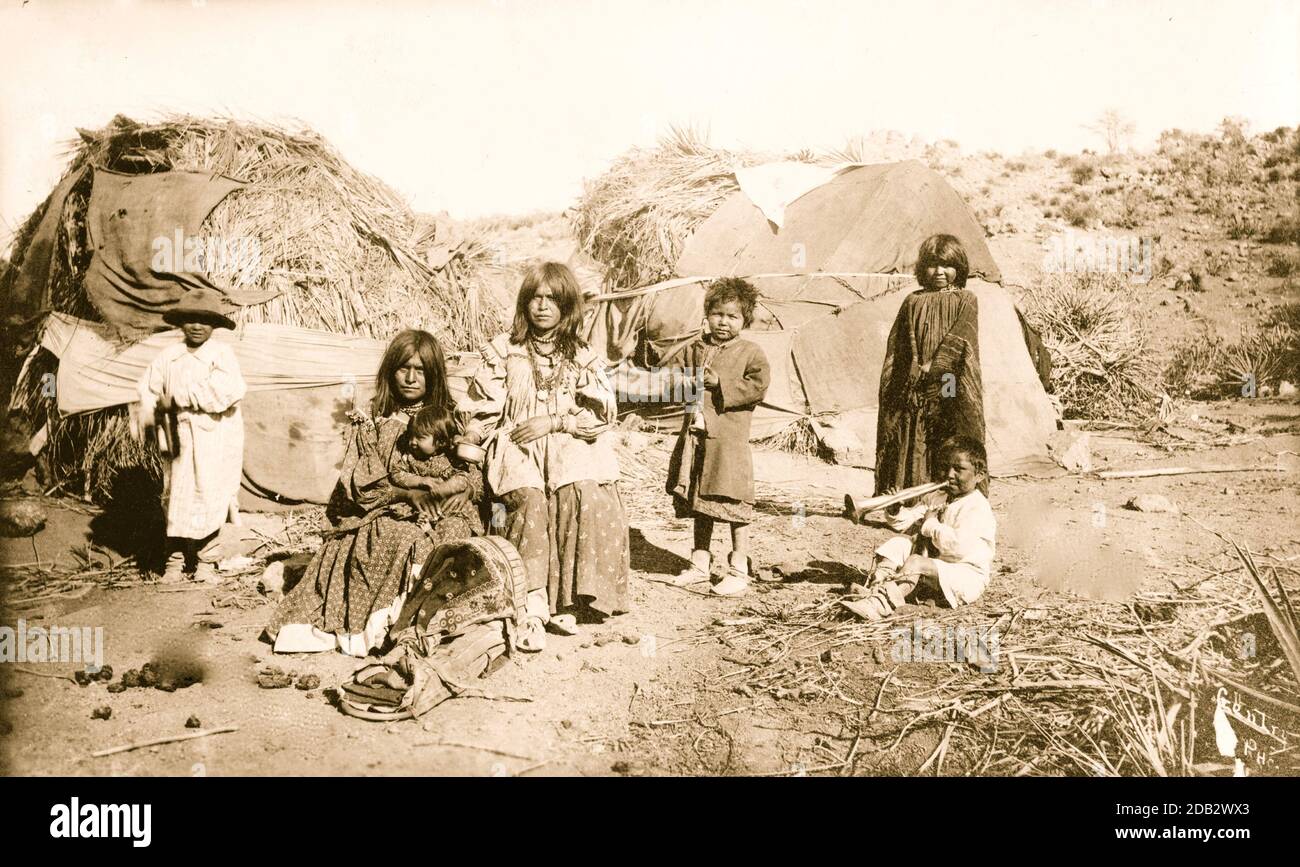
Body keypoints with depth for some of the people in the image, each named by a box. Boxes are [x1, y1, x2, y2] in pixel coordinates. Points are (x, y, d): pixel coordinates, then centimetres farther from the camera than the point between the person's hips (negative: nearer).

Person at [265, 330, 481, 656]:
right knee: (408, 540, -37)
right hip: (385, 517, -2)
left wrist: (462, 485, -15)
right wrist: (409, 493, -17)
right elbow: (363, 485, -1)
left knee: (455, 532, -34)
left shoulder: (450, 417, 14)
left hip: (437, 515, 2)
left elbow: (476, 470, 10)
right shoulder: (371, 422, 9)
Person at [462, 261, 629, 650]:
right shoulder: (502, 351, 12)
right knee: (528, 498, -33)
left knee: (587, 497, -31)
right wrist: (470, 444, -8)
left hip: (572, 448, 1)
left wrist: (553, 421, -8)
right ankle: (533, 609, -36)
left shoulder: (582, 357, 13)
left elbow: (602, 412, 3)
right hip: (519, 448, -1)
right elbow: (485, 408, 8)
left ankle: (565, 601, -20)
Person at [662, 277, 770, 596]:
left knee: (734, 505, -1)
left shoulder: (750, 353, -2)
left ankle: (739, 570, 9)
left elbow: (757, 386, -13)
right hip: (695, 435, 5)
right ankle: (700, 564, 26)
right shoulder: (694, 348, 11)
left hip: (729, 440, -5)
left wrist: (719, 383, -15)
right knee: (699, 505, 14)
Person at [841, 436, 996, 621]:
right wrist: (896, 510, -11)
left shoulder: (978, 509, -16)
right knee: (900, 543, -5)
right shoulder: (936, 498, 12)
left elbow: (958, 546, -29)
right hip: (934, 562, 9)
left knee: (916, 562, -30)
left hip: (965, 576, -8)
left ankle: (879, 605, -45)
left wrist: (931, 524, -16)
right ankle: (875, 585, -25)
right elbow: (905, 522, 13)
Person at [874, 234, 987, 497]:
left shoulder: (966, 300, 6)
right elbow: (898, 348, 7)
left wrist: (933, 366, -17)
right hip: (914, 393, 2)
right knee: (912, 453, 0)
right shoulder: (913, 302, 12)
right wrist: (914, 371, -8)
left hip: (953, 393, -2)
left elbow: (960, 339, -8)